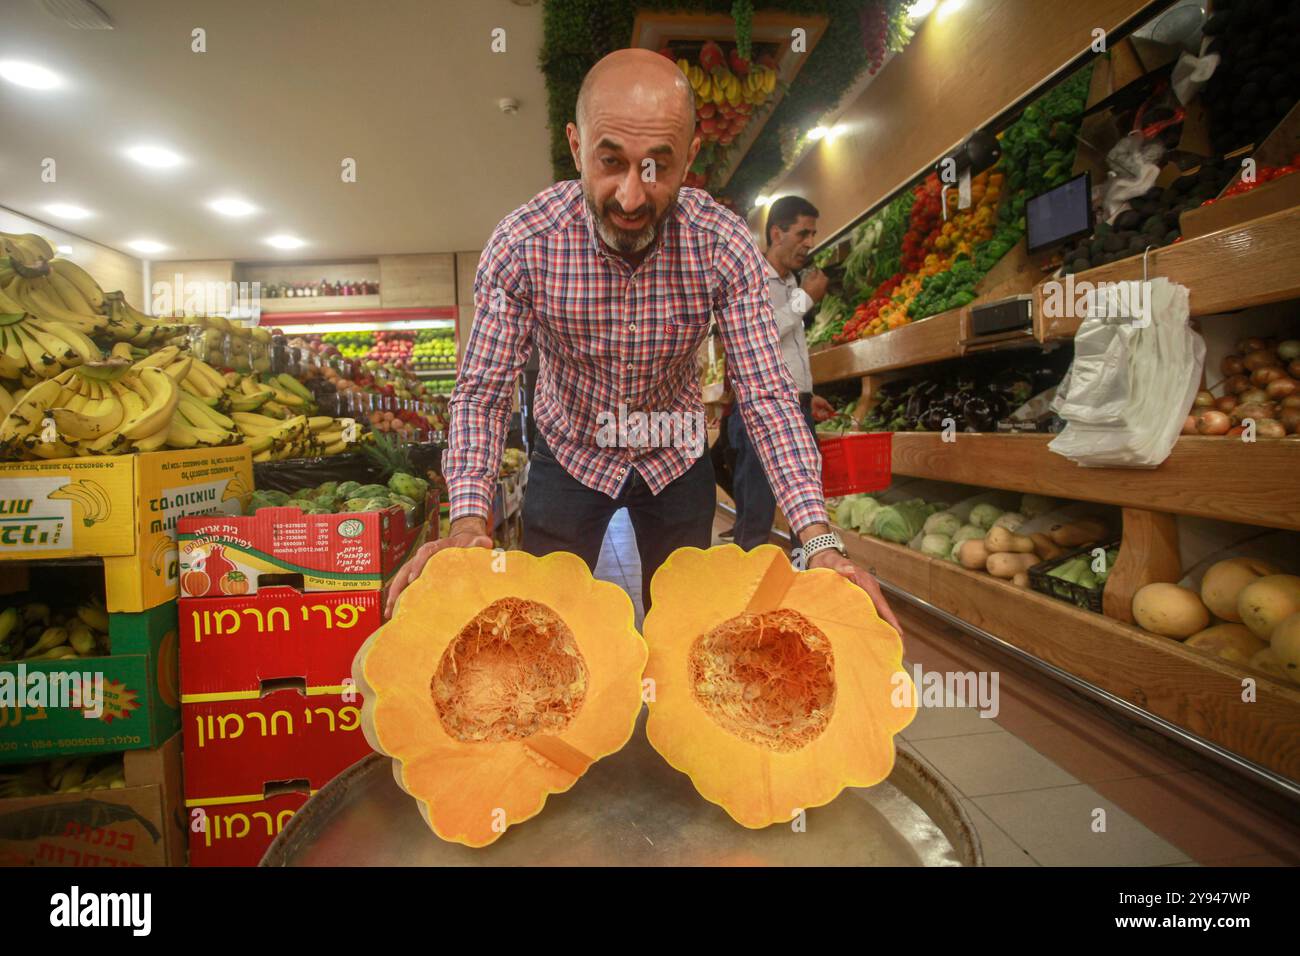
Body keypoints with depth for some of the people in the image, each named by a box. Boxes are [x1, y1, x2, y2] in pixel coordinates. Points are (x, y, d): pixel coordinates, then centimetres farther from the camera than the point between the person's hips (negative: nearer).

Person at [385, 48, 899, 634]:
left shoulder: (726, 246, -22)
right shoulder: (521, 245, -25)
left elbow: (766, 394, -22)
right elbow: (481, 394, -20)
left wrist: (820, 543, -32)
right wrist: (466, 523, -36)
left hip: (677, 459, 1)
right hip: (567, 455, 0)